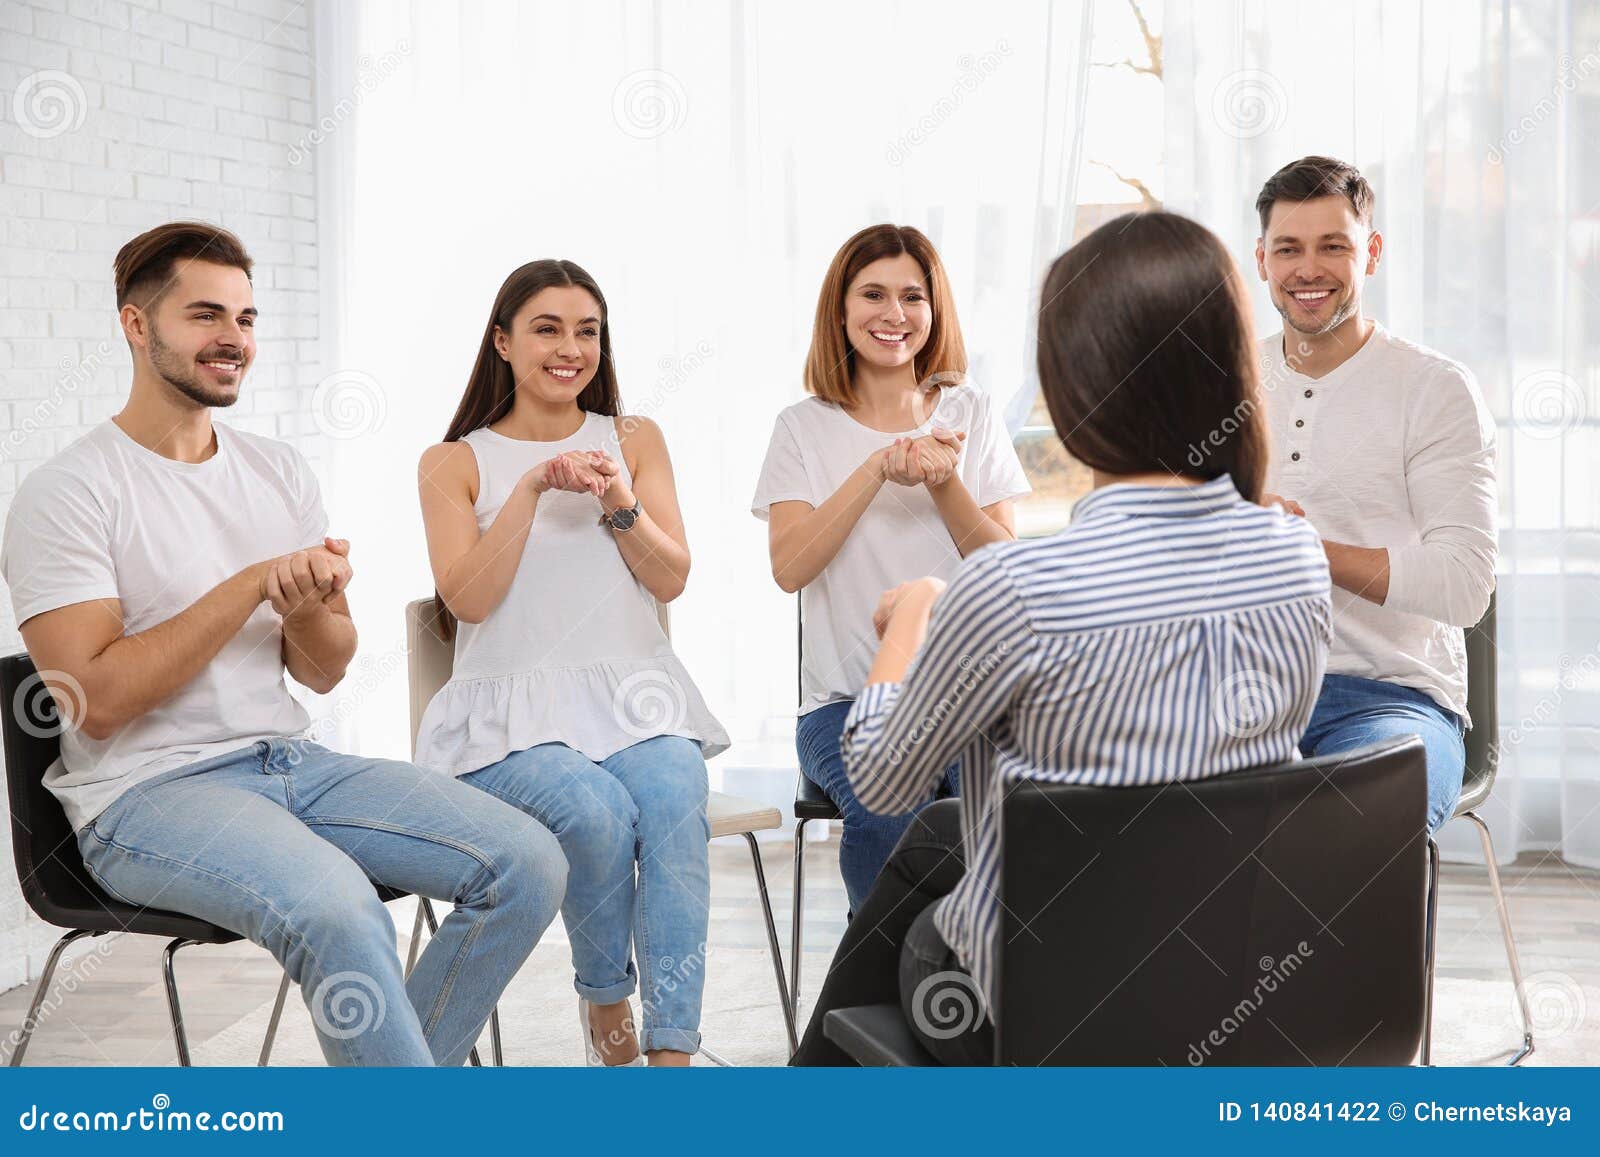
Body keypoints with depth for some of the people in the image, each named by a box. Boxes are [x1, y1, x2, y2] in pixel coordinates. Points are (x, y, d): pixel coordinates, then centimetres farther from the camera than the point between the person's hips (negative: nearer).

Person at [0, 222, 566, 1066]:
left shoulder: (279, 472, 12)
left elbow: (323, 673, 12)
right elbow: (96, 699, -15)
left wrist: (308, 607, -12)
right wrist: (252, 584, -16)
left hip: (294, 764, 7)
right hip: (148, 795, -6)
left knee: (528, 864, -12)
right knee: (336, 907, -36)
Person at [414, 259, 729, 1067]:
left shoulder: (635, 440, 14)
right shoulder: (454, 463, 9)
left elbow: (671, 580, 6)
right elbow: (467, 597, -5)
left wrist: (617, 500, -11)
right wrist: (531, 489, -12)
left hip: (630, 694, 2)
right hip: (514, 712, -2)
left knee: (674, 799, -31)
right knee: (599, 812, -32)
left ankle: (672, 1050, -33)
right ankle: (607, 1012, -7)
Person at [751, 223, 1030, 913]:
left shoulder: (971, 415, 11)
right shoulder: (805, 427, 7)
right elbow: (790, 566, -7)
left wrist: (944, 484, -15)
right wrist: (878, 470, -17)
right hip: (848, 698, -1)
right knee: (888, 817, -32)